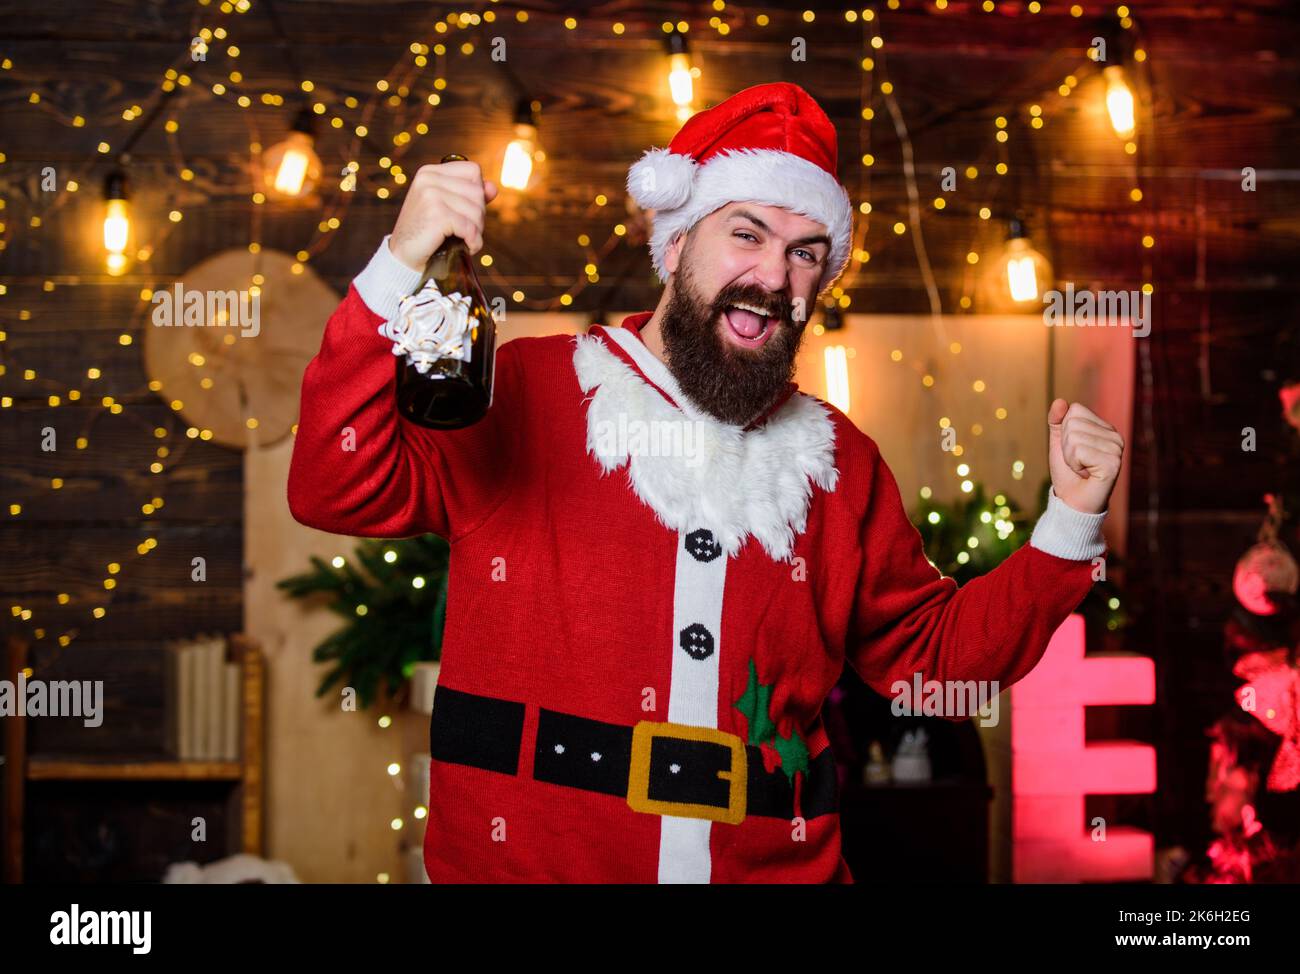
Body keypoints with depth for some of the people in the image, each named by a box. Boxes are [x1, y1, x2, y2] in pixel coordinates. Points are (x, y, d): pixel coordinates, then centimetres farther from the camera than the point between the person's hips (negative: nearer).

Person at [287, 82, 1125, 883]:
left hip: (777, 864, 3)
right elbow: (338, 491, -10)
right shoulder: (523, 394, 1)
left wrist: (1069, 525, 7)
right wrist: (398, 273, -19)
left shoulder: (836, 462, 13)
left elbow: (931, 651, 18)